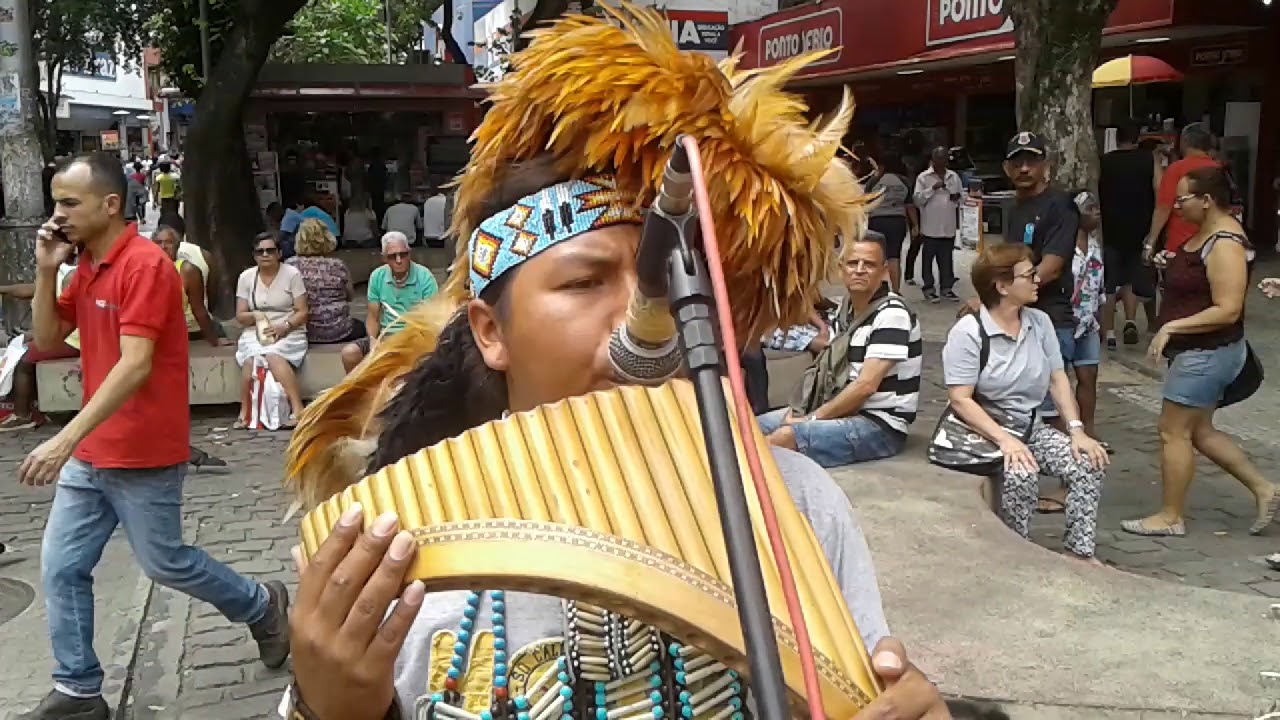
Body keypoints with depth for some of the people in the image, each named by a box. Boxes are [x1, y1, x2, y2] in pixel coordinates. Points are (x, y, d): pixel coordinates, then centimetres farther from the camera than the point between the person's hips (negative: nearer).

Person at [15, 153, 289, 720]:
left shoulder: (145, 265, -19)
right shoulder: (86, 268, 9)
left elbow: (135, 365, -27)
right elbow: (46, 340, 14)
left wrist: (67, 437, -32)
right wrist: (45, 271, -1)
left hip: (144, 457, -8)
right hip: (90, 453, 8)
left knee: (164, 563, 7)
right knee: (61, 569, 7)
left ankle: (263, 607, 30)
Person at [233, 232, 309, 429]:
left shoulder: (292, 274, 2)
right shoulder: (246, 277, 9)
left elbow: (302, 312, -2)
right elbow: (240, 316, 9)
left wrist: (284, 326, -19)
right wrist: (255, 316, -14)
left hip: (289, 333, -2)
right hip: (255, 333, 2)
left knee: (273, 356, -35)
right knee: (251, 359, -31)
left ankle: (297, 409, -37)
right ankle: (244, 413, -22)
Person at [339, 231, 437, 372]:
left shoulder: (424, 277, -7)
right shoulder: (377, 276, 3)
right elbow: (373, 317, 9)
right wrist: (373, 339, -12)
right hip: (385, 336, 4)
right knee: (349, 353, -18)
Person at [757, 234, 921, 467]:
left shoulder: (892, 314, -15)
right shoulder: (845, 309, 12)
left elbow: (866, 385, -20)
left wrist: (813, 418, -15)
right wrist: (801, 409, -2)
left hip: (880, 425, -9)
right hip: (843, 410, 9)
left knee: (786, 437, -28)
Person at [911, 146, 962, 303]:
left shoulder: (954, 177, 13)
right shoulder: (923, 177, -1)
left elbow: (960, 198, 22)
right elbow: (918, 200, -9)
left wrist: (957, 198, -1)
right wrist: (933, 188, -18)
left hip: (948, 227, 4)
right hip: (930, 227, -4)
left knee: (946, 259, 7)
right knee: (928, 259, 2)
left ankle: (946, 287, 14)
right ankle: (929, 288, 9)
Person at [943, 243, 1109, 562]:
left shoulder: (1040, 322, 4)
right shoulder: (968, 332, -14)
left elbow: (1058, 379, 4)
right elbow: (960, 399, -18)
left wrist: (1077, 431, -9)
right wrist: (1004, 439, -28)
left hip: (1033, 427, 6)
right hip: (985, 430, -6)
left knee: (1089, 464, -16)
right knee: (1021, 474, -33)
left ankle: (1080, 551, -5)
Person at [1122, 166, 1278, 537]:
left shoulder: (1225, 244, -22)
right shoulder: (1206, 233, 9)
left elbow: (1227, 310, -26)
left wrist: (1171, 327, -25)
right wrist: (1173, 264, 8)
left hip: (1207, 354, -10)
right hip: (1198, 353, 10)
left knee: (1173, 432, -2)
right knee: (1199, 432, 17)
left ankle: (1171, 517, 10)